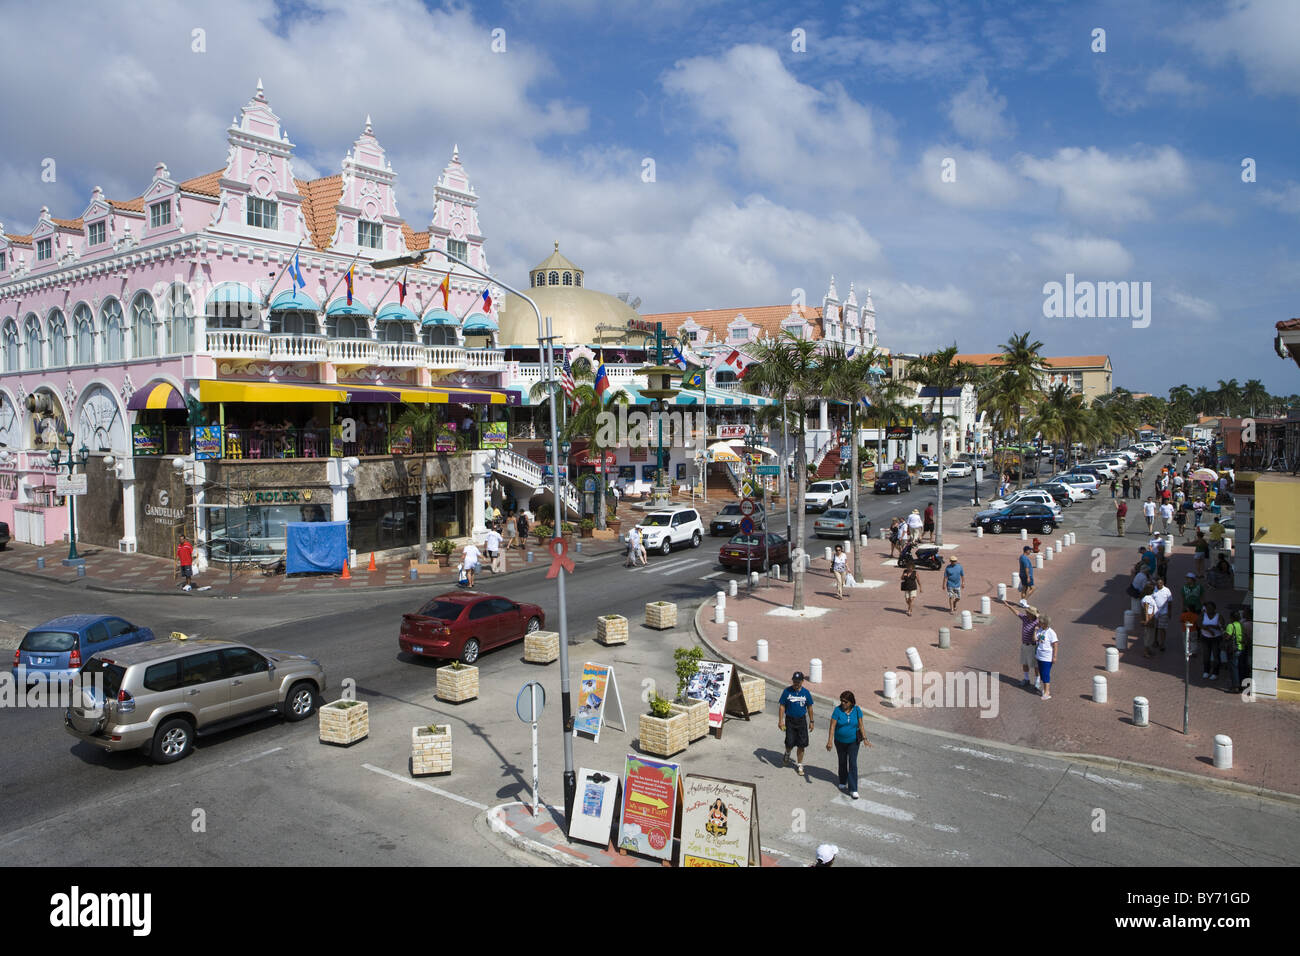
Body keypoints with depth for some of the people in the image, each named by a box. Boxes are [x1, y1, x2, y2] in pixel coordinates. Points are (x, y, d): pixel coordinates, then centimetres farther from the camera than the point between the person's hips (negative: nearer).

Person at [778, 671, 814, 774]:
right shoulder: (787, 691, -7)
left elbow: (809, 707, 9)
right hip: (790, 720, -1)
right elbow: (782, 706, -3)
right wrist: (780, 721, -8)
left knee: (801, 744, 1)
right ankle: (787, 754, 29)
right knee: (790, 743, -6)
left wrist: (811, 722, 9)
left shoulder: (806, 693, -2)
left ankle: (799, 765, 19)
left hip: (802, 720, 2)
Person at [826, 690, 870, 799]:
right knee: (842, 762, 16)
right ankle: (843, 782, 37)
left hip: (853, 742, 0)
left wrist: (865, 739, -10)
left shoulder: (857, 710, -10)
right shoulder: (838, 710, -16)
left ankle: (853, 789, -5)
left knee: (853, 763, -7)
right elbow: (832, 726, -17)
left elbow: (861, 725, -3)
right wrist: (830, 741, -24)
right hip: (840, 741, 0)